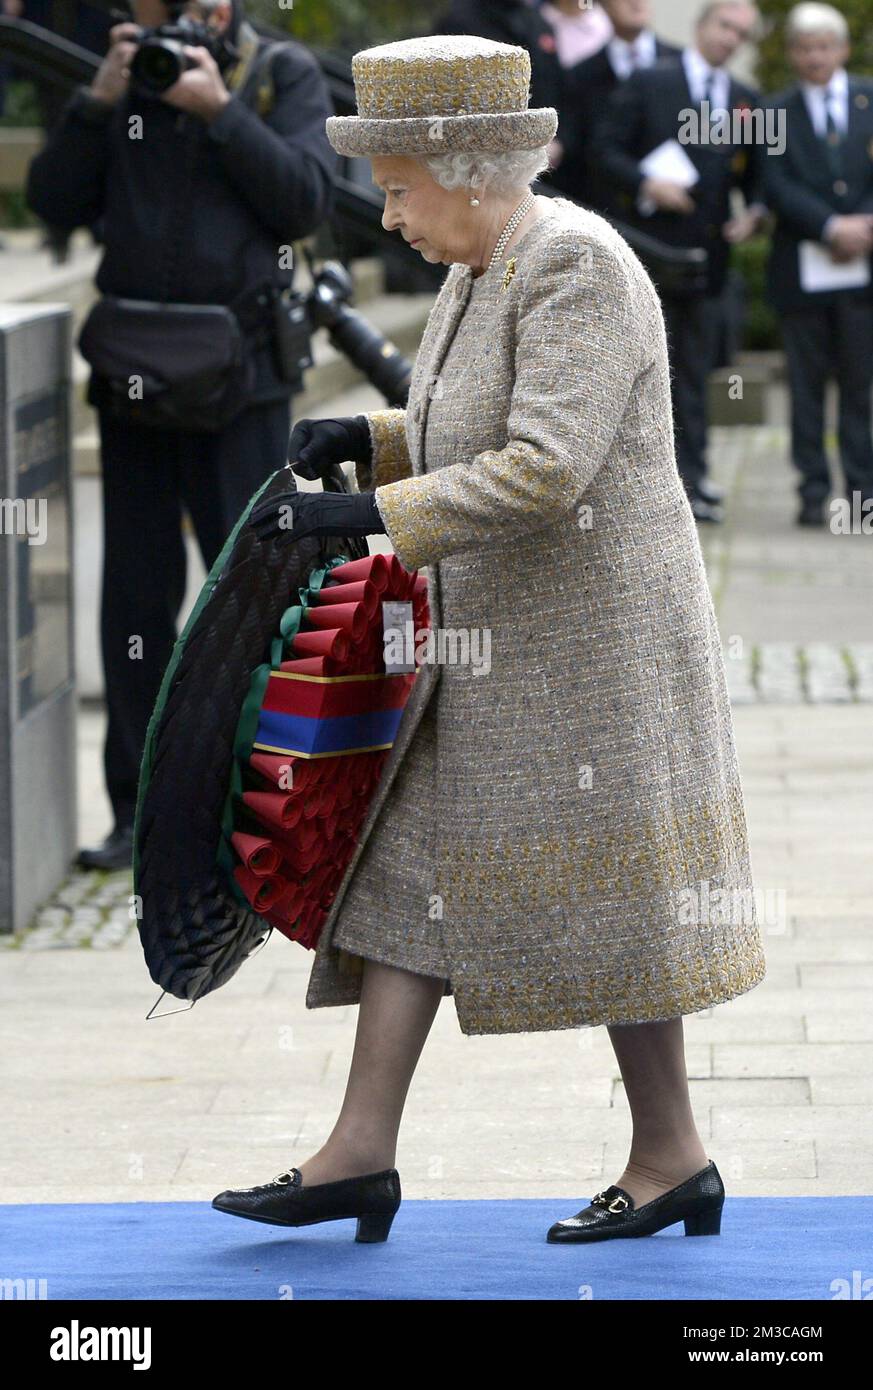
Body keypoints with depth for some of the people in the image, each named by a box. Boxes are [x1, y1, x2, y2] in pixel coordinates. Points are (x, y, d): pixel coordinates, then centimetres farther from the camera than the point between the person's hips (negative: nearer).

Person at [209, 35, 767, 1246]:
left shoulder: (576, 271, -20)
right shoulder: (485, 272, 10)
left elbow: (546, 473, -28)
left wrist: (369, 513, -26)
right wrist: (373, 441, 7)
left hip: (589, 640, -10)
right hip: (498, 643, 10)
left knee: (599, 898, 0)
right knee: (412, 867, 6)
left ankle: (673, 1161, 14)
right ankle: (362, 1153, 9)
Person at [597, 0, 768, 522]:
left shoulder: (747, 100, 13)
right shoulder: (647, 85, 0)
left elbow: (755, 175, 18)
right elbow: (608, 149, -4)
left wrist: (755, 214, -2)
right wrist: (646, 183, -19)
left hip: (709, 249, 4)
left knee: (695, 374, 7)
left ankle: (693, 478, 9)